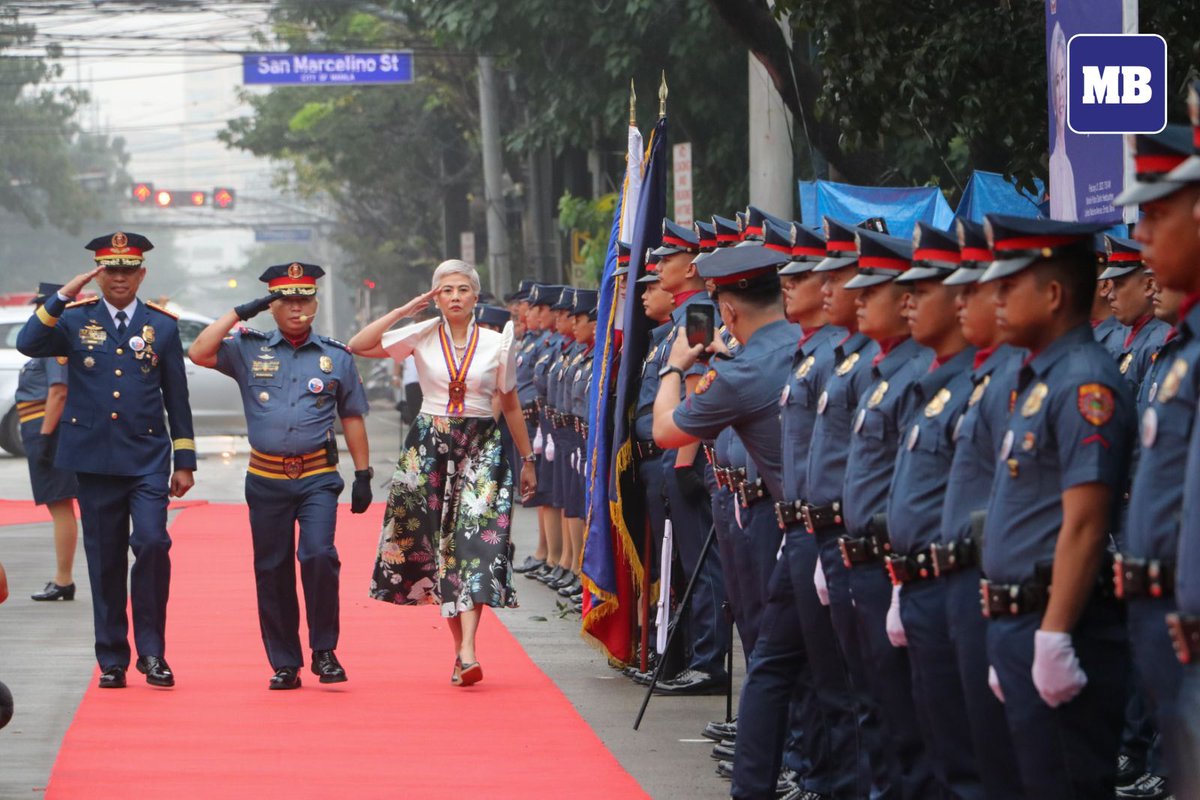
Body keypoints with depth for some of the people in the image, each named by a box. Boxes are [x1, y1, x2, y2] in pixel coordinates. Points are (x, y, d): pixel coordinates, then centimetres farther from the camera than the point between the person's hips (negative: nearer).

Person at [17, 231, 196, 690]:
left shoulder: (162, 326, 7)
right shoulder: (75, 320, 4)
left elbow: (177, 399, 9)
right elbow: (28, 344, -14)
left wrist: (185, 462, 6)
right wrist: (63, 296, -20)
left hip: (147, 460, 0)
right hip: (95, 460, 0)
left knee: (153, 544, -17)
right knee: (104, 561, 4)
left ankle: (151, 651, -6)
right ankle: (112, 660, 13)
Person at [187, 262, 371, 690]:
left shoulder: (337, 357, 7)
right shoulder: (249, 350, 5)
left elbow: (352, 418, 12)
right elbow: (199, 353, -8)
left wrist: (363, 474, 9)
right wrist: (239, 313, -6)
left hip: (317, 477, -1)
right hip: (266, 479, 1)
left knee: (318, 554, -19)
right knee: (272, 571, 4)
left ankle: (324, 651, -4)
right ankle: (285, 664, 14)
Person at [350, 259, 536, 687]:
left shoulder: (497, 343, 2)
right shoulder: (421, 336, 1)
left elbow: (511, 405, 11)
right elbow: (359, 346, -9)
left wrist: (527, 459, 13)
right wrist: (405, 309, -8)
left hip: (481, 448, -1)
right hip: (429, 447, 1)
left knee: (476, 540, -13)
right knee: (439, 545, 2)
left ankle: (466, 651, -23)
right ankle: (461, 647, 11)